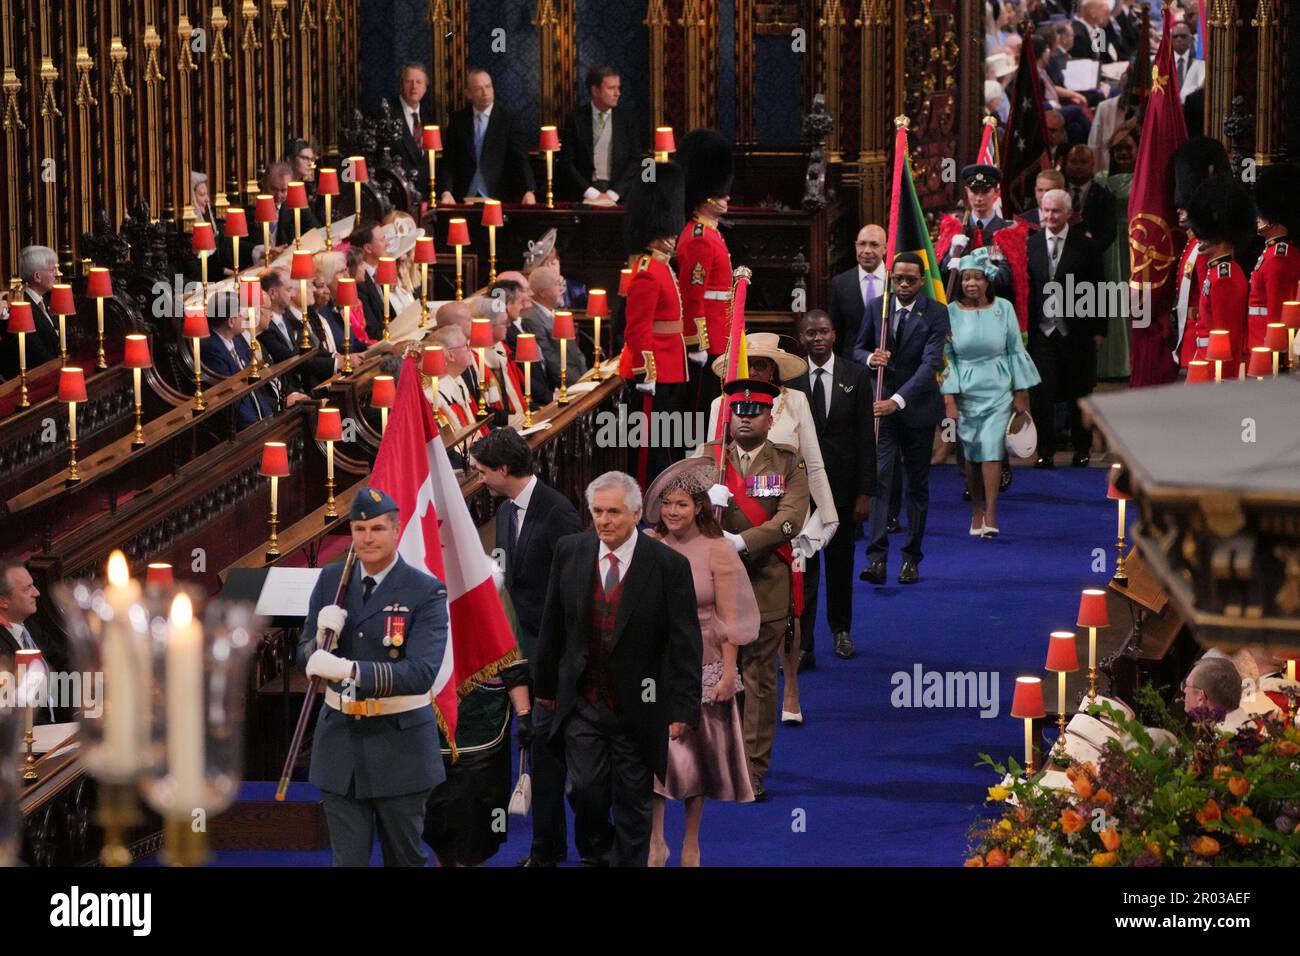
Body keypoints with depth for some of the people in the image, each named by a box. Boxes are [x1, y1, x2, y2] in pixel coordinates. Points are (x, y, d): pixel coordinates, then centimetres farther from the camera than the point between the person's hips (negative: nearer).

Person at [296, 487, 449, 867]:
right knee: (347, 859, 2)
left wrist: (349, 669, -33)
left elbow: (421, 673, -23)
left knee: (405, 857, 11)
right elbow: (305, 657, 9)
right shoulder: (331, 581, 4)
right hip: (340, 742, 3)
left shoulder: (426, 592, -10)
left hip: (399, 744, -3)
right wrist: (322, 638, -15)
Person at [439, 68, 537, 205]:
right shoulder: (458, 119, 7)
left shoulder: (509, 117, 0)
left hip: (499, 198, -2)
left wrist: (529, 191, -23)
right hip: (464, 198, 2)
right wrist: (446, 192, -12)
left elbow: (521, 157, -8)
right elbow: (449, 161, 4)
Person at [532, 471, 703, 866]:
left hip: (637, 706, -2)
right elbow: (552, 625, 7)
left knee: (633, 802, 6)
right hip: (582, 700, 2)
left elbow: (685, 644, -9)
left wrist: (684, 709, -11)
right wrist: (545, 685, 10)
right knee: (586, 789, -4)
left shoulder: (669, 566, -12)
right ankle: (596, 857, 21)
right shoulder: (570, 552, -2)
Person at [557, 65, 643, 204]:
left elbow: (635, 161, 6)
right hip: (584, 196, -1)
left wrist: (612, 194, -6)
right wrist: (592, 193, -9)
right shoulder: (576, 118, 5)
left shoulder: (626, 120, 9)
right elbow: (566, 162, 1)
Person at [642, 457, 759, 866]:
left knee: (696, 752, 9)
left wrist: (728, 673, -11)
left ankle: (691, 844, 21)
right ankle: (655, 843, 5)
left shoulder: (717, 551, -7)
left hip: (702, 668, -1)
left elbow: (729, 618, -8)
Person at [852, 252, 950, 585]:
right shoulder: (876, 307, 2)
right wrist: (870, 358, -13)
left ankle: (911, 558, 16)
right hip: (881, 404, 1)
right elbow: (858, 348, 13)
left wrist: (898, 400, -29)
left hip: (917, 406, -1)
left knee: (917, 484, 7)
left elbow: (931, 364, -18)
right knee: (878, 478, -12)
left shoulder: (936, 314, -9)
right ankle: (876, 558, -19)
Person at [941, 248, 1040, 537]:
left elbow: (1015, 351, 5)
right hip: (965, 391, 1)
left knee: (991, 447, -12)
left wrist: (1020, 394, 4)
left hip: (998, 389, -1)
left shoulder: (1003, 308, 0)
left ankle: (990, 515, -14)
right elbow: (946, 358, -1)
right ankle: (976, 511, 18)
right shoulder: (950, 313, -2)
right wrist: (949, 399, -7)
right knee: (971, 453, 6)